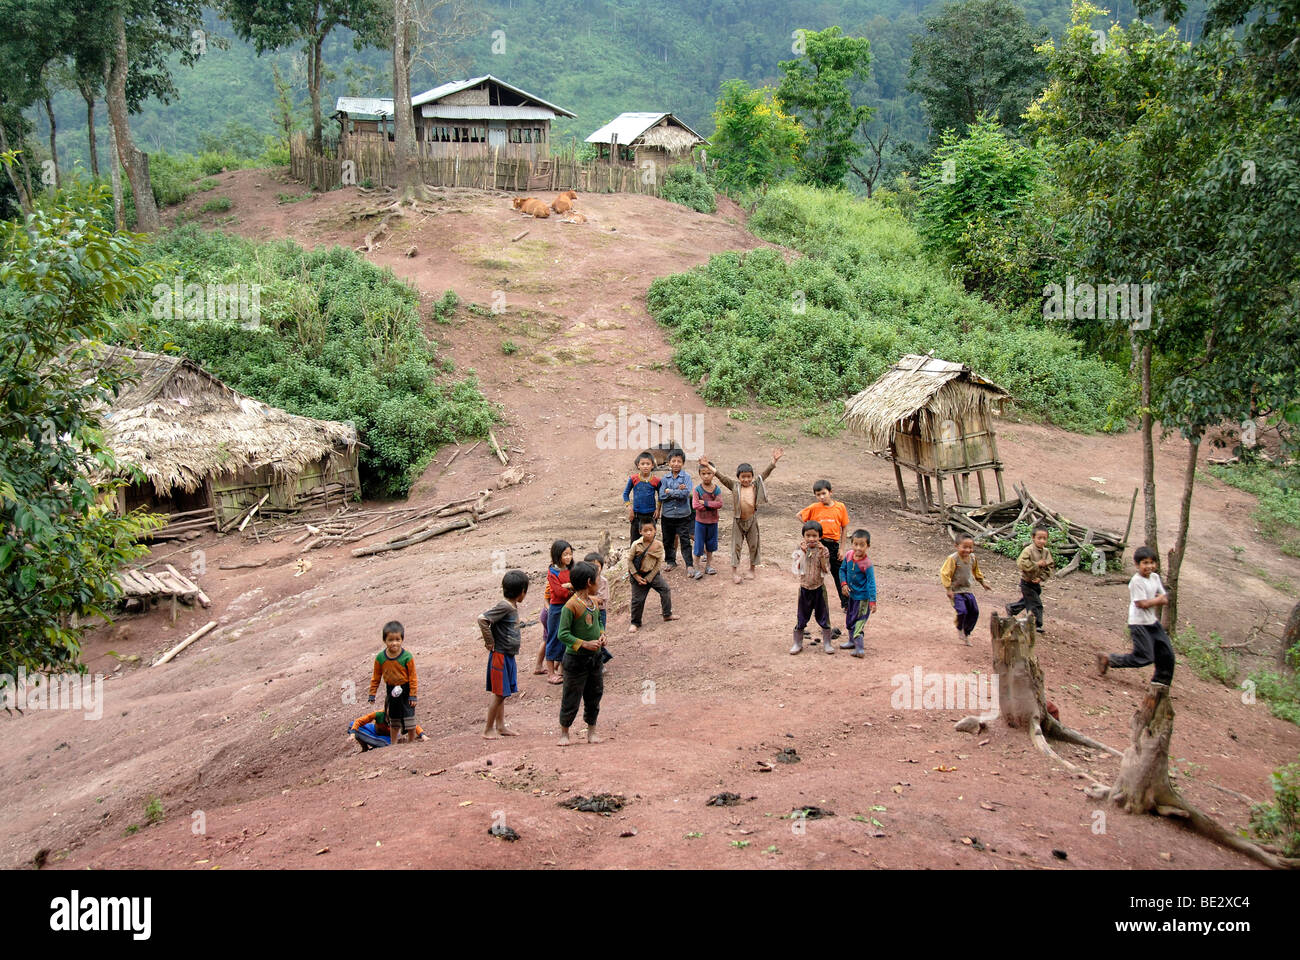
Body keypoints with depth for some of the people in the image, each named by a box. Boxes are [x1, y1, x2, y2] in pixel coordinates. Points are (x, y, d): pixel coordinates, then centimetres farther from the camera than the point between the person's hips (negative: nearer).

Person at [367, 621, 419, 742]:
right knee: (394, 722, 18)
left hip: (405, 691, -3)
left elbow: (412, 677, -13)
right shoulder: (380, 657, -9)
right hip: (391, 691, 3)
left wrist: (413, 695, -13)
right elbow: (376, 677, 2)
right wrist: (372, 694, 3)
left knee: (410, 723, 3)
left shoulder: (407, 657, -19)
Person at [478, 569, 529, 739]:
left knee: (502, 693, 14)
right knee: (499, 693, -4)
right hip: (500, 655, -9)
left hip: (509, 655, 9)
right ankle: (488, 729, 4)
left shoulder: (512, 606, 9)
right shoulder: (504, 606, -18)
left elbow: (489, 613, 22)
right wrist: (490, 641, -18)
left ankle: (500, 726, 21)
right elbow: (482, 618, -26)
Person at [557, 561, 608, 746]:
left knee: (595, 695, 13)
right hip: (576, 659, -7)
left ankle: (591, 731, 26)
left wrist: (602, 635, 2)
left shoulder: (593, 601, 5)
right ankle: (564, 732, 19)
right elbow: (563, 634, -19)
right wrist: (584, 644, -24)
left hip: (595, 657, 7)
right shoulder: (571, 606, -19)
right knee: (571, 697, 3)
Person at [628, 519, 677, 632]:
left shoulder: (658, 545, -11)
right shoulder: (636, 545, -14)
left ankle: (667, 614, 10)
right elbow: (629, 560, -8)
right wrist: (636, 576, -13)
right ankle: (635, 623, 18)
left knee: (665, 589, -7)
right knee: (637, 599, 2)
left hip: (652, 573, 2)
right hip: (638, 575, -2)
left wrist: (649, 578, -11)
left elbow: (659, 563, -7)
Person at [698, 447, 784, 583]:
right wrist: (708, 466, -18)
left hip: (752, 520, 1)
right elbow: (721, 477, -10)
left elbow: (765, 473, -7)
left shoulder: (756, 485, -1)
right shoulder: (734, 486, -4)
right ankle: (735, 572, 12)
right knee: (736, 545, 4)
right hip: (738, 520, -1)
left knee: (753, 544, 10)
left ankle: (752, 569, 26)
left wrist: (774, 461, -18)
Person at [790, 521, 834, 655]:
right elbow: (798, 568, -15)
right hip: (804, 588, 1)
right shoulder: (800, 550, -4)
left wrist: (821, 554, -24)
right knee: (801, 617, 8)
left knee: (823, 617, 6)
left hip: (819, 588, -1)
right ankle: (798, 643, 19)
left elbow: (826, 570, -14)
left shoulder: (824, 550, -7)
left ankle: (827, 643, 18)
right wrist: (803, 553, -23)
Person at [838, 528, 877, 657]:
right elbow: (842, 569, 9)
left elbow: (871, 582, -22)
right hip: (851, 594, 8)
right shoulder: (849, 555, -7)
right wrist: (844, 584, -6)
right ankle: (852, 641, 40)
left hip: (863, 597, -8)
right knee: (849, 619, 22)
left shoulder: (866, 563, -25)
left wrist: (873, 602, -24)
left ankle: (860, 647, -4)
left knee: (859, 621, -7)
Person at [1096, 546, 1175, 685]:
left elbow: (1164, 598, 11)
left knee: (1167, 655, 7)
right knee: (1144, 658, -9)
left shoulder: (1155, 577, 6)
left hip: (1152, 622, 8)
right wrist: (1158, 599, -9)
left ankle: (1161, 682, 24)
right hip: (1139, 623, -8)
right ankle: (1108, 659, 4)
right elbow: (1142, 603, -23)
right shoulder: (1137, 581, -19)